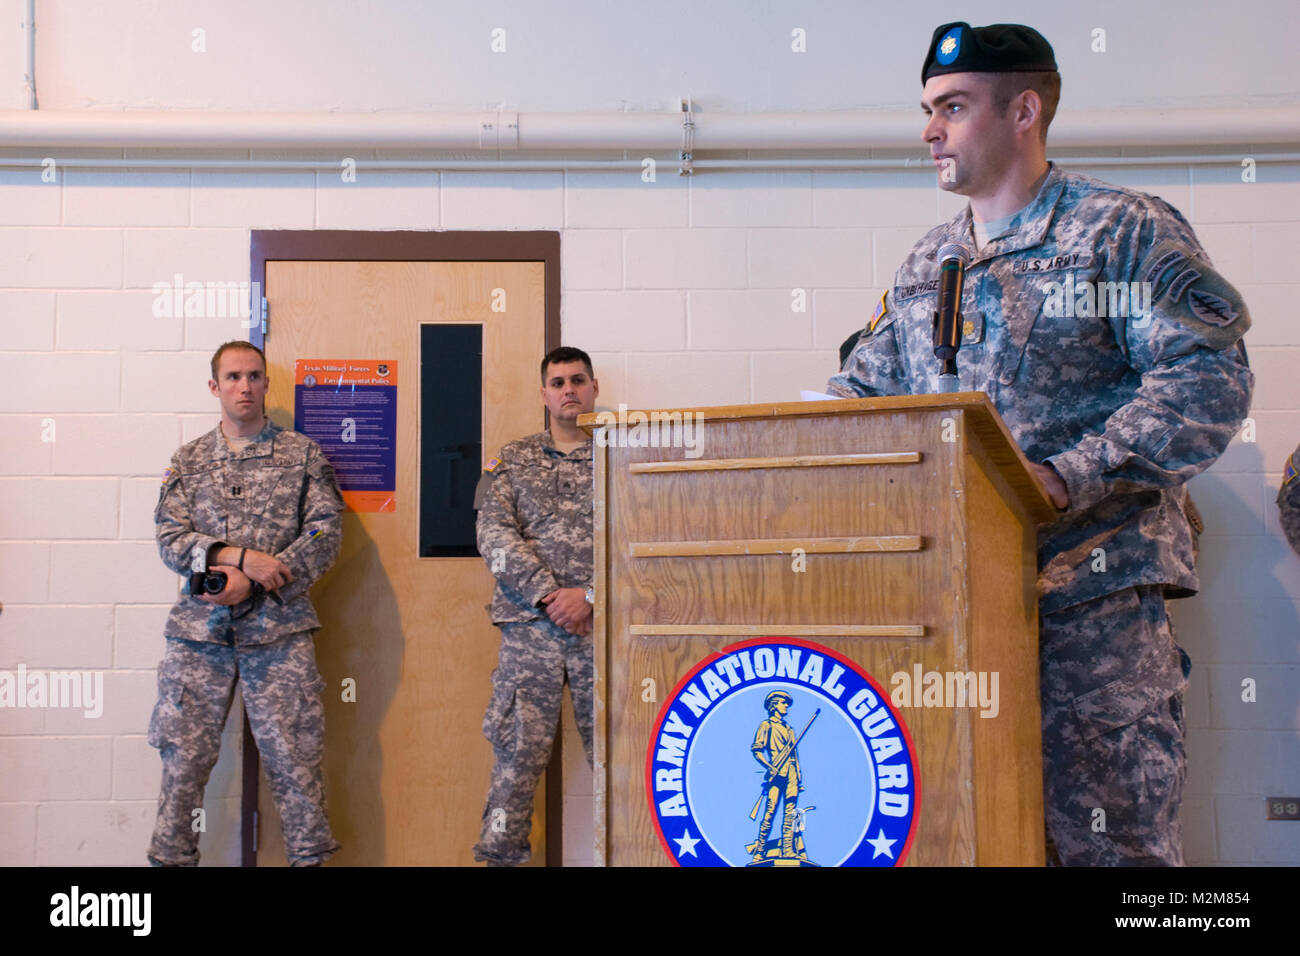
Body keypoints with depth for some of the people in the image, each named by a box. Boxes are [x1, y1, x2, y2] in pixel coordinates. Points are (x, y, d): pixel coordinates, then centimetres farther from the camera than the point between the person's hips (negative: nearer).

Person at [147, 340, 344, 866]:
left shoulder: (303, 454, 7)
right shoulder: (188, 460, 13)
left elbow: (326, 533, -2)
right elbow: (170, 540, 3)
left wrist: (252, 583, -11)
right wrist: (241, 555, -14)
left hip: (279, 627, -1)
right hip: (199, 627, 2)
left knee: (293, 756, -1)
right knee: (184, 757, 3)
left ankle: (310, 854, 12)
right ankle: (170, 856, 17)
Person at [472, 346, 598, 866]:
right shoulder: (512, 460, 13)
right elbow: (494, 535, 1)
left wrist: (590, 595, -10)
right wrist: (551, 594, -9)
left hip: (604, 623, -1)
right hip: (530, 625, 1)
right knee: (517, 748, 1)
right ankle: (500, 853, 10)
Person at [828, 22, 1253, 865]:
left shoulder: (1123, 230, 0)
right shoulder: (925, 265, 19)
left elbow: (1210, 377, -11)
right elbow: (866, 392, 23)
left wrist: (1073, 478, -22)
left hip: (1093, 585, -5)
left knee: (1107, 832, -5)